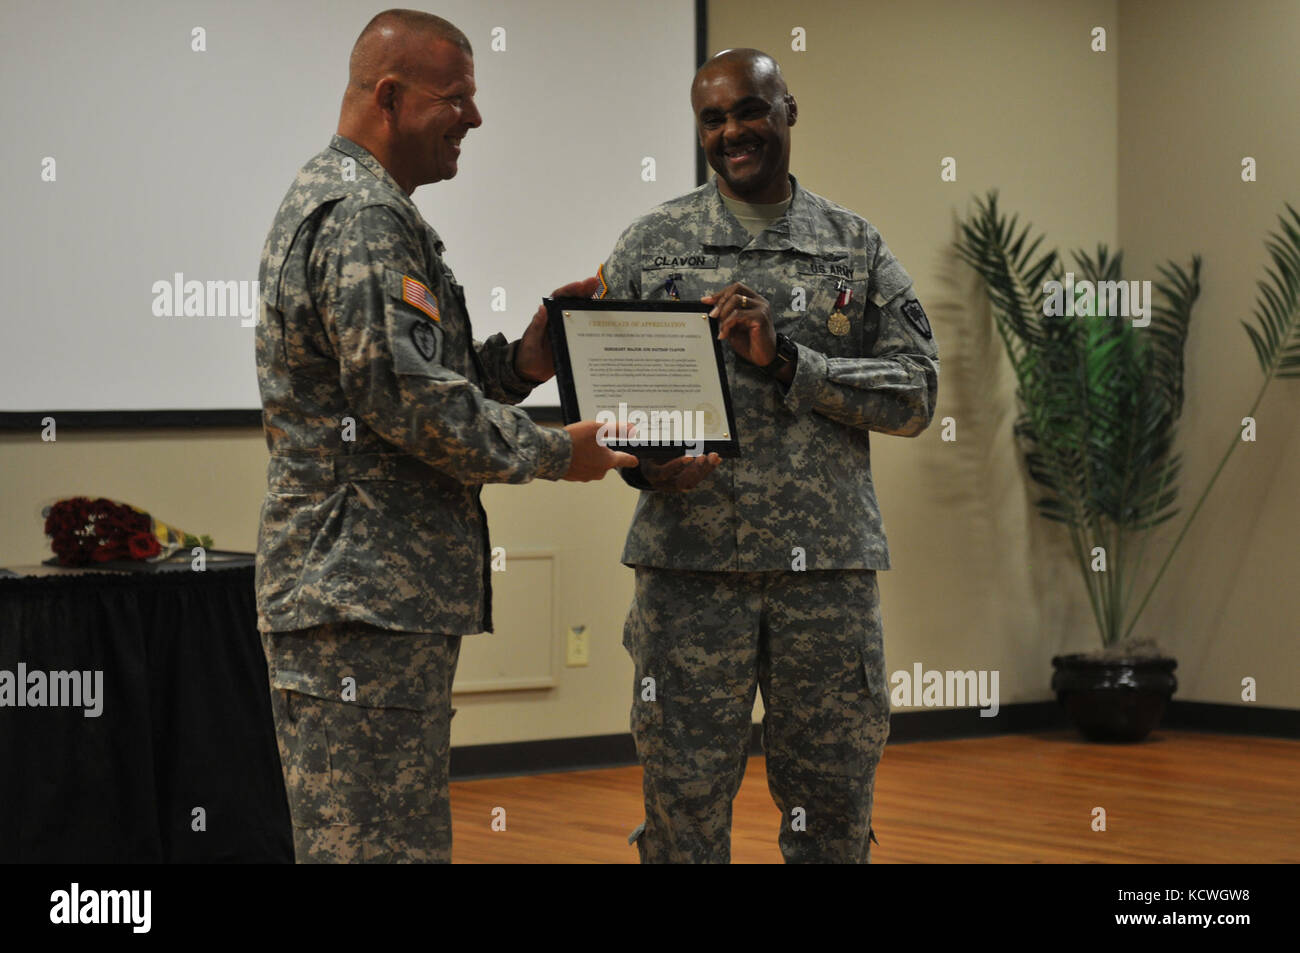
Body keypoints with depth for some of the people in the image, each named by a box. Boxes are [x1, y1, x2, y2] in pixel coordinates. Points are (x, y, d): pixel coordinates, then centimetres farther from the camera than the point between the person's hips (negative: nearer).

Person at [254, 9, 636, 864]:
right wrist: (553, 455, -9)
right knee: (375, 845, -9)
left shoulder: (338, 201, 21)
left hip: (379, 593, 11)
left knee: (411, 837, 14)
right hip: (363, 599, -11)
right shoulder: (360, 218, -14)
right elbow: (405, 398, -21)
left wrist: (518, 363, 9)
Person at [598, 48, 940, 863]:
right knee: (684, 806, 2)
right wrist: (642, 462, -16)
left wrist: (788, 361, -12)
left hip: (828, 568, 1)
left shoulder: (857, 247, 9)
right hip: (691, 564, -1)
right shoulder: (652, 245, 7)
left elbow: (916, 393, 0)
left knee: (834, 817, 7)